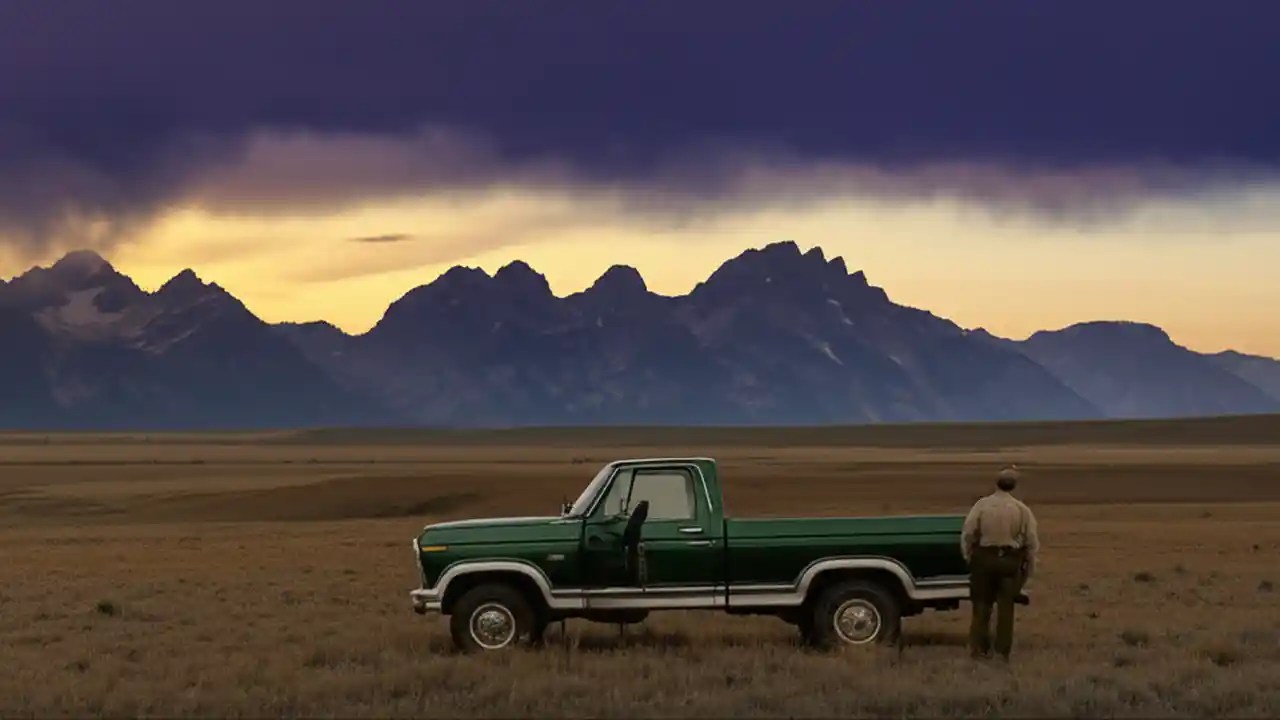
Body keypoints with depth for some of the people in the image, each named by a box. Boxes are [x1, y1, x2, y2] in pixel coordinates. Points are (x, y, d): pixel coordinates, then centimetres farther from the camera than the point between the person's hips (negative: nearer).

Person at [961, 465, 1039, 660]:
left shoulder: (982, 505, -9)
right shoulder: (1022, 509, -4)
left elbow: (968, 533, -9)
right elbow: (1032, 542, -1)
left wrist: (968, 556, 6)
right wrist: (1029, 567, 9)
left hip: (984, 557, -1)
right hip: (1010, 560, 1)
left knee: (982, 604, 10)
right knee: (1006, 606, 8)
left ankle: (979, 647, 9)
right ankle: (1003, 650, 8)